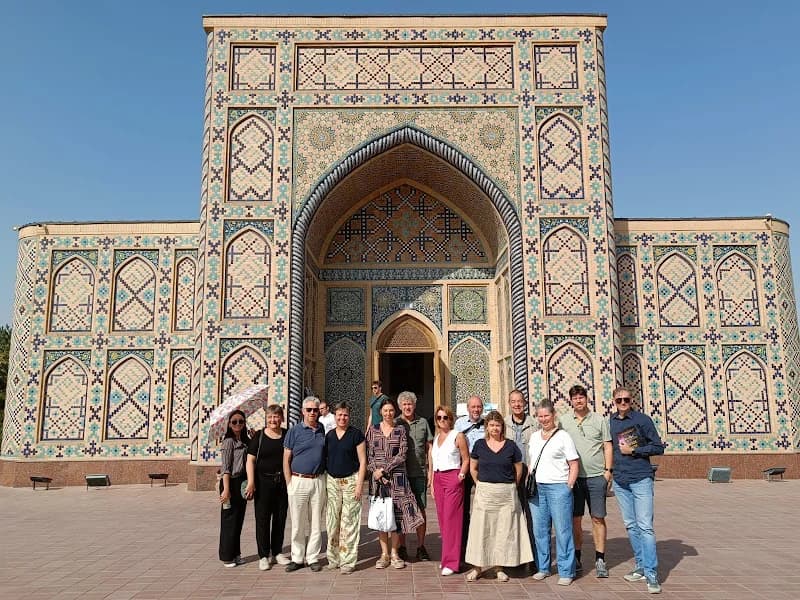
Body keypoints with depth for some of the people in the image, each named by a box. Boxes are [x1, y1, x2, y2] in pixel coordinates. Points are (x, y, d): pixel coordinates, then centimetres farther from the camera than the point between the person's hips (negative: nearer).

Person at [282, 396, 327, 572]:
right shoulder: (294, 431, -1)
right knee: (298, 523, 5)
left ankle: (313, 558, 18)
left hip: (319, 481, 3)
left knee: (316, 522, 7)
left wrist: (325, 478, 8)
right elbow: (286, 459, -1)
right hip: (299, 481, -2)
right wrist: (289, 483, -6)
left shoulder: (323, 430, 8)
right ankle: (297, 558, 18)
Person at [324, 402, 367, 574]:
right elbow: (325, 459, 15)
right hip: (332, 481, 4)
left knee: (349, 522, -3)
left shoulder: (356, 434, -3)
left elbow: (362, 461, -3)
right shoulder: (329, 435, 9)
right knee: (332, 522, 7)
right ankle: (334, 558, 19)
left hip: (350, 480, -4)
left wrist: (359, 485, -10)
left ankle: (348, 561, 6)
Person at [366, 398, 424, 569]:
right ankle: (384, 554, 13)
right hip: (378, 477, 1)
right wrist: (375, 472, -11)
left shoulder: (400, 430, 3)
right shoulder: (373, 430, 6)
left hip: (397, 477, -1)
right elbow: (368, 454, 3)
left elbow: (402, 455, -6)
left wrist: (384, 469, -13)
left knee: (396, 513, 0)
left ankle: (394, 554, 10)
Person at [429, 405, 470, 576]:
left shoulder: (458, 436, -2)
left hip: (453, 478, -6)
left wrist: (461, 476, -12)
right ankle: (447, 557, 18)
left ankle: (452, 562, -3)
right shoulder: (436, 437, 16)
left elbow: (466, 459, -2)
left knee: (451, 518, -7)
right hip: (438, 479, 6)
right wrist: (432, 482, 15)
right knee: (442, 518, 7)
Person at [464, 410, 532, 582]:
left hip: (507, 494, 0)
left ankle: (500, 568, 18)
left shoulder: (511, 446, -1)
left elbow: (519, 469, 8)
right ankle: (477, 567, 12)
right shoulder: (479, 445, 2)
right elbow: (473, 468, 11)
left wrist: (510, 486, 9)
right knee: (481, 530, 2)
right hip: (484, 493, 0)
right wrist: (480, 485, 6)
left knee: (504, 530, 6)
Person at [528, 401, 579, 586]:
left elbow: (574, 465, -3)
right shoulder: (534, 436, 14)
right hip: (537, 488, 5)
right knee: (539, 529, 9)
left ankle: (566, 572, 7)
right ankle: (543, 567, 22)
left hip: (558, 487, -5)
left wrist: (568, 487, -10)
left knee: (563, 530, -2)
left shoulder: (563, 436, -2)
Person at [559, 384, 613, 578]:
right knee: (575, 519, 6)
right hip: (573, 476, 1)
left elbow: (607, 446, 6)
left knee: (598, 518, 3)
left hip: (596, 476, -1)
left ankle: (600, 560, 12)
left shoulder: (599, 420, 4)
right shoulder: (563, 421, 4)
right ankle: (576, 558, 18)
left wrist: (608, 470, -2)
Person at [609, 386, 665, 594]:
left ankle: (651, 574, -5)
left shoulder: (642, 420, -4)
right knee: (631, 526, 10)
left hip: (641, 479, -5)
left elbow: (658, 447, -4)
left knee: (645, 527, -7)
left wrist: (633, 451, -10)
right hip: (620, 481, 5)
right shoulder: (609, 422, 8)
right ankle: (641, 567, 20)